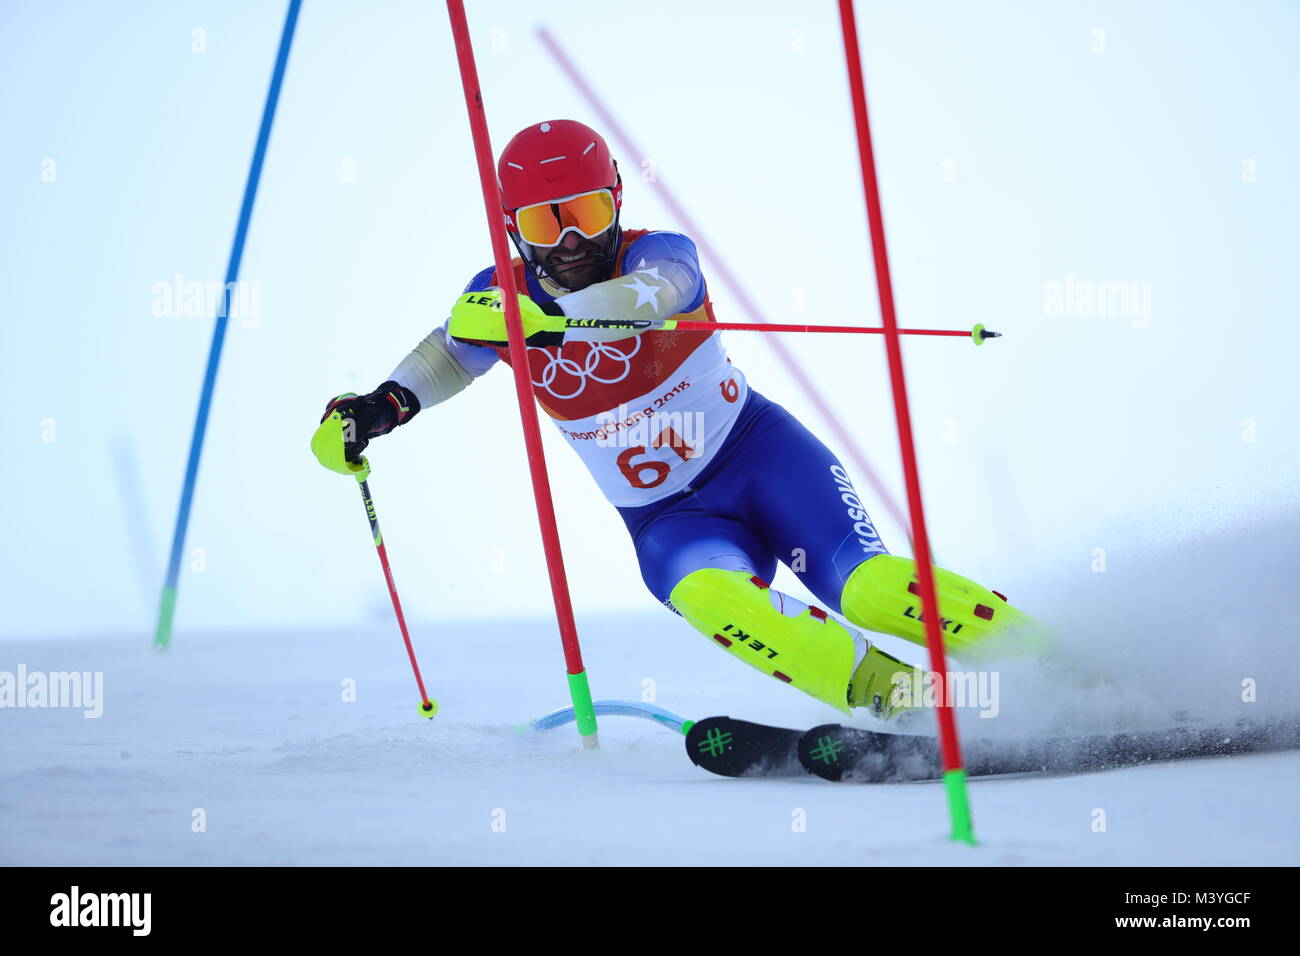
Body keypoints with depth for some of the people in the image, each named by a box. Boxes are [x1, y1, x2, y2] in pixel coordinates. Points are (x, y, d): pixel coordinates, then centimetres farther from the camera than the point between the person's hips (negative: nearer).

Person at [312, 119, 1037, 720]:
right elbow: (446, 357, 14)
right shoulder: (505, 294, -4)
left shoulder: (659, 254, -16)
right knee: (707, 596, -33)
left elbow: (648, 293, -40)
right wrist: (374, 411, -5)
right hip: (668, 521, 2)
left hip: (758, 452, -2)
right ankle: (898, 696, -33)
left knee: (868, 589, -25)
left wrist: (540, 316, -57)